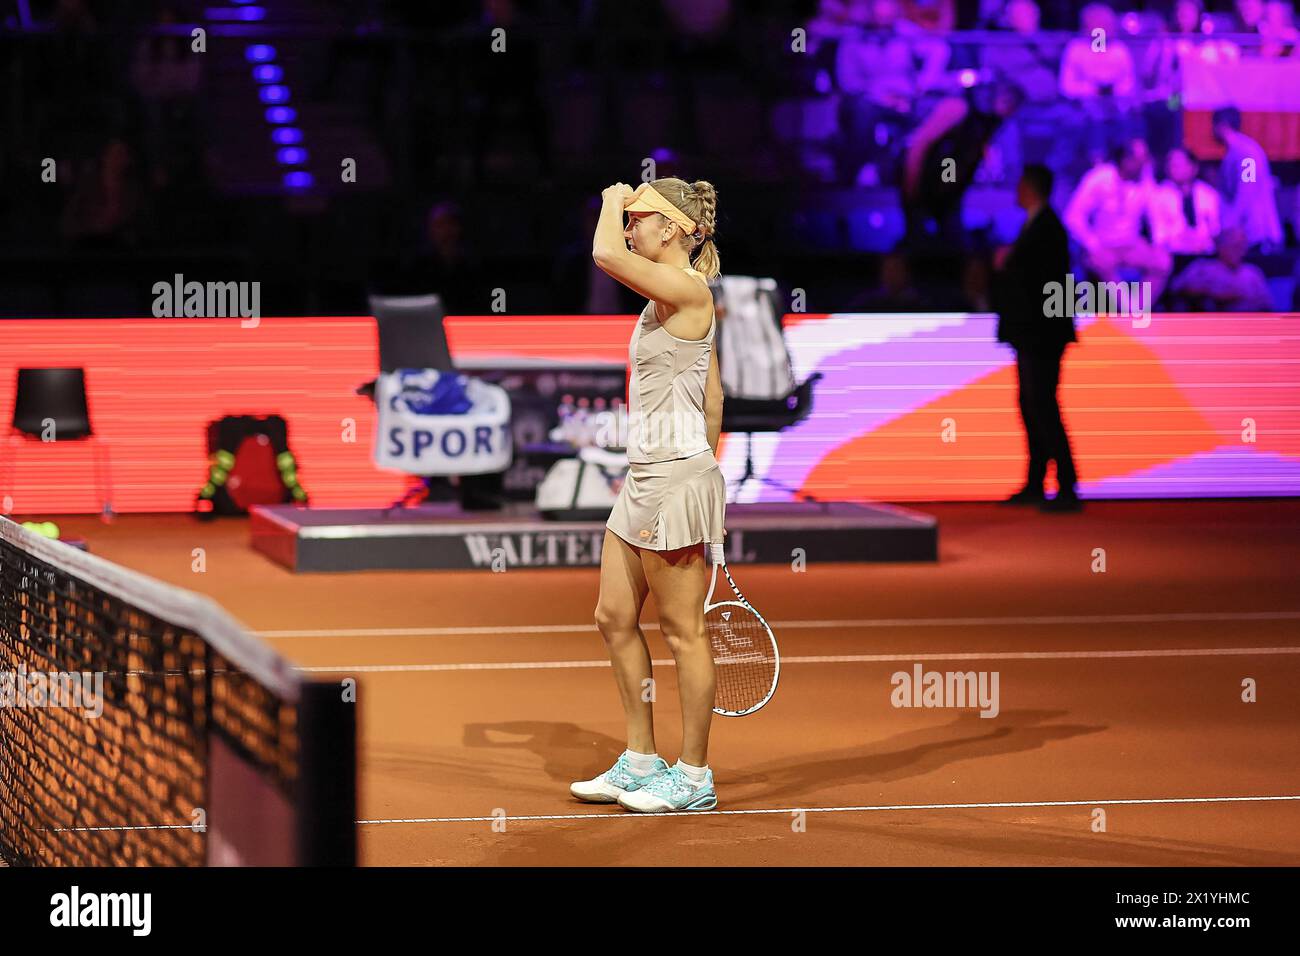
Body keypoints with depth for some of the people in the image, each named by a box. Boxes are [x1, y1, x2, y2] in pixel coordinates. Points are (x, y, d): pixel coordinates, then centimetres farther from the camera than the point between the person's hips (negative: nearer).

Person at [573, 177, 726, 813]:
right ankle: (640, 764, 21)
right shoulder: (669, 298, 14)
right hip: (643, 479, 10)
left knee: (683, 630, -1)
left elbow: (605, 254, -29)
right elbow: (713, 399, 18)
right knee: (615, 618, 13)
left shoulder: (685, 289, -15)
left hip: (676, 477, -10)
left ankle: (694, 777, 7)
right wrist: (704, 466, 23)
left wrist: (614, 202, -10)